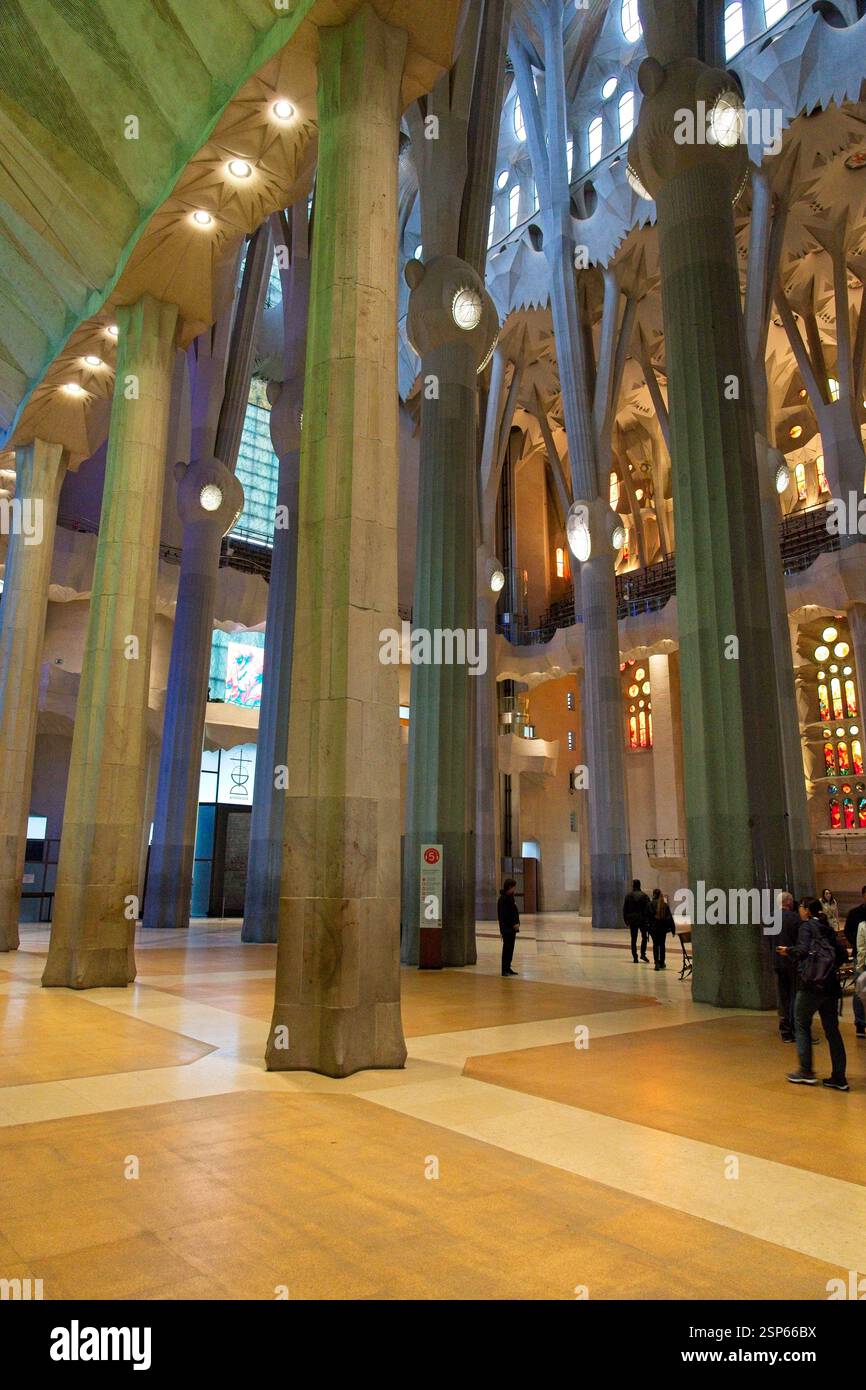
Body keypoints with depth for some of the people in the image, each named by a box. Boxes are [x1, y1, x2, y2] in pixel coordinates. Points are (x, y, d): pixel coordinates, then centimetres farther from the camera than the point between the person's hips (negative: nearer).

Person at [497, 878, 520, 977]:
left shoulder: (510, 898, 14)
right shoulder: (503, 899, -16)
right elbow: (503, 916, -20)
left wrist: (516, 923, 0)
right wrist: (513, 925, -18)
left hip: (512, 929, 9)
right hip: (507, 929, -9)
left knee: (510, 949, 14)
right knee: (507, 949, -4)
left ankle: (508, 968, 22)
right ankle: (504, 970, 1)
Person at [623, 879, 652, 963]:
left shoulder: (628, 895, -2)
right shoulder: (644, 895, -4)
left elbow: (625, 909, 0)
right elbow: (649, 908, -6)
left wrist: (626, 920, 7)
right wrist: (649, 920, -1)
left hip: (632, 920, 1)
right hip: (643, 919, -1)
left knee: (633, 939, 7)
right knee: (644, 937, 15)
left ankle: (635, 957, 5)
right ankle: (643, 954, 1)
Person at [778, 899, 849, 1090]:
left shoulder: (807, 926, -3)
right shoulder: (828, 929, 15)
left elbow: (803, 950, -14)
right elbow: (843, 955, 11)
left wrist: (788, 950, 3)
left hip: (811, 983, -6)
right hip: (831, 984, 6)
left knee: (802, 1025, 6)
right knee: (832, 1029, 9)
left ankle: (806, 1072, 6)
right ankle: (839, 1078, 9)